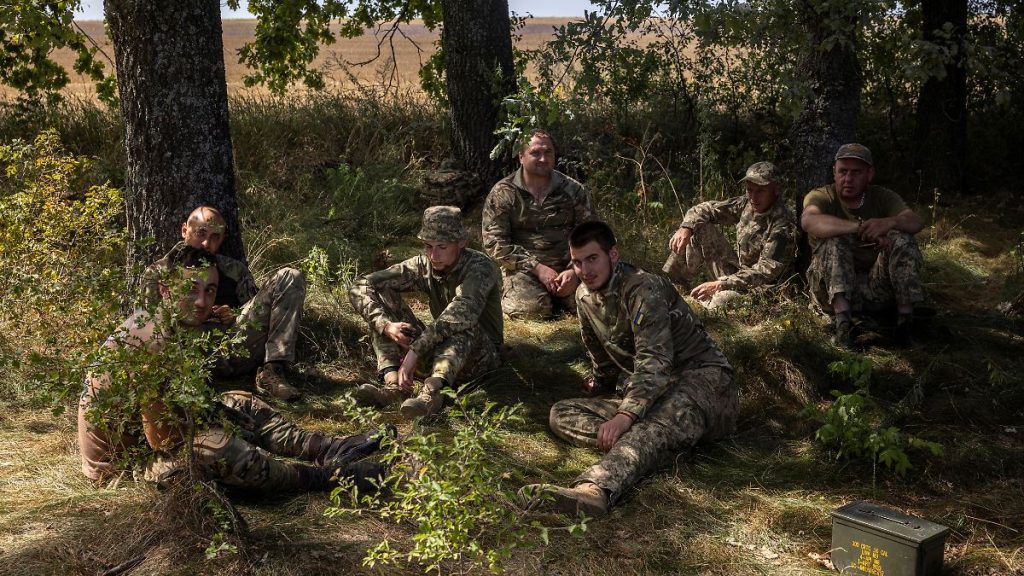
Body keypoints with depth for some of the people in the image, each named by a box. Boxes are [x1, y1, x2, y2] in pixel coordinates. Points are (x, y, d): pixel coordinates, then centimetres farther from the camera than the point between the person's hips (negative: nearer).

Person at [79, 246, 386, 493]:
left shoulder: (152, 319, 0)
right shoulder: (156, 343, -30)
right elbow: (163, 440, -28)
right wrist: (208, 415, -11)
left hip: (135, 432, 11)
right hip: (118, 458, -11)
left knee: (240, 404, 9)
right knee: (216, 445, -33)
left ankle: (330, 448, 1)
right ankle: (325, 475, -20)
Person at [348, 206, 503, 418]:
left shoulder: (479, 267, -21)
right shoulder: (423, 266, -6)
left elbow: (462, 312, -41)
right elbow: (360, 287, -10)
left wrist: (414, 352, -48)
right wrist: (386, 325, -29)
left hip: (482, 355, -5)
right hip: (439, 349, 5)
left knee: (463, 324, -37)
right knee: (383, 296, -12)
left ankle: (431, 392, -56)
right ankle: (393, 382, -31)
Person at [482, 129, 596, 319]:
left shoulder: (574, 190, 7)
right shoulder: (502, 193, 0)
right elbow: (495, 242, -7)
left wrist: (575, 270, -13)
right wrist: (537, 268, -15)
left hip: (569, 269, 3)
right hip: (524, 270, -2)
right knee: (529, 309, -30)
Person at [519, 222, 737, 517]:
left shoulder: (643, 288, -16)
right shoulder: (585, 298, 10)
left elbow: (654, 362, -28)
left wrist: (625, 416, -38)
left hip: (702, 376, -8)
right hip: (647, 393, 8)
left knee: (655, 425, -42)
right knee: (561, 413, -11)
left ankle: (595, 490, -71)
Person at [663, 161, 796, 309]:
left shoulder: (784, 225, -24)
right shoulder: (746, 204, -4)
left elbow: (766, 271, -28)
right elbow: (705, 209, 5)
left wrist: (720, 284, -34)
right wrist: (686, 228, -18)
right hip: (738, 271, 7)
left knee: (722, 299, -39)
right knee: (700, 228, -4)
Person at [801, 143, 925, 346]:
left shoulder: (883, 197, 5)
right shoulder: (820, 197, -4)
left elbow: (916, 222, -13)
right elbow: (809, 221, -30)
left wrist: (889, 223, -37)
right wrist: (859, 227, -42)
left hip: (877, 289, 2)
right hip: (834, 288, -2)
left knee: (901, 238, -19)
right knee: (834, 241, -27)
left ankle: (906, 316, -21)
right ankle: (841, 318, -38)